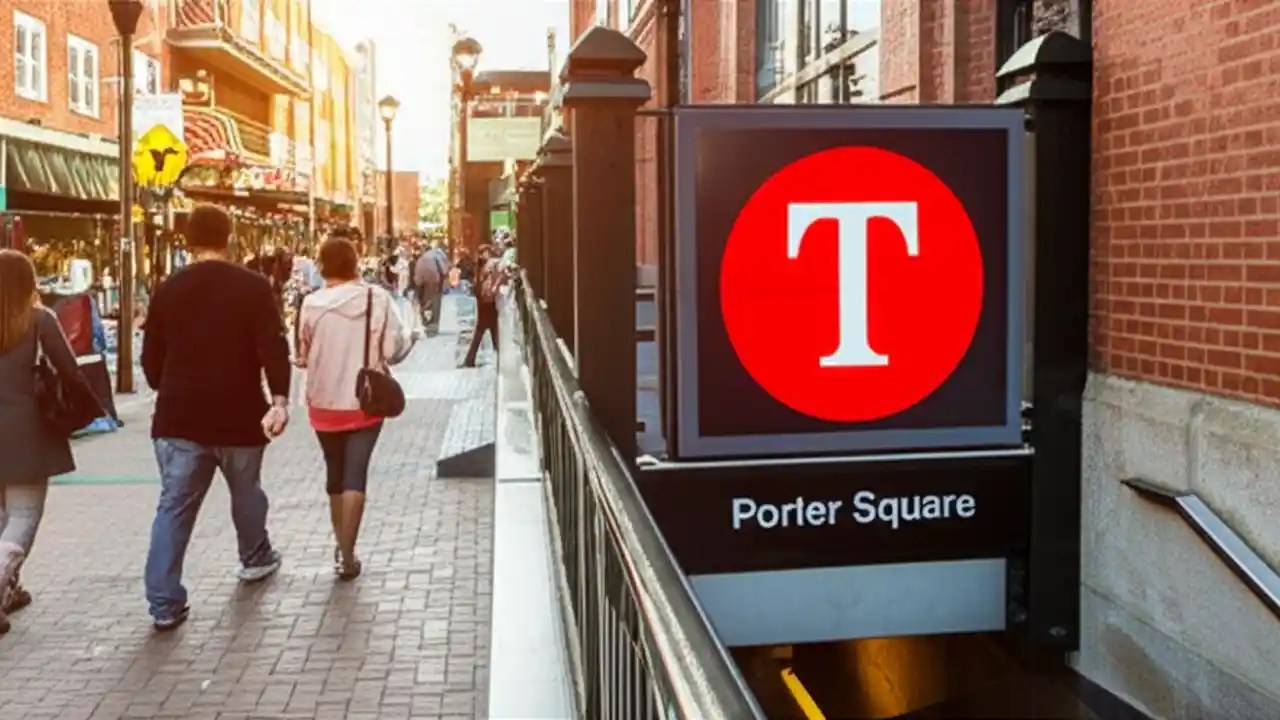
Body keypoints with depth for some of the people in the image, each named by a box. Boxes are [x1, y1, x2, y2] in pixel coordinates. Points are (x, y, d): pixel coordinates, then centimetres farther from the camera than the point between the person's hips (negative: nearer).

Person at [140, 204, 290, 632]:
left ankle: (164, 603, -2)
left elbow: (151, 356, 12)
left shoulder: (168, 290, 6)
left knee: (174, 505, 2)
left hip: (179, 415, 2)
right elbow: (273, 347, -17)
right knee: (246, 490, 21)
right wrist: (279, 400, -21)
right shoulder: (253, 286, -5)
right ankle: (255, 559, 41)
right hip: (237, 414, -2)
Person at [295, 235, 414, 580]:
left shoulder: (312, 304, -8)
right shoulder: (378, 298, -12)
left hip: (325, 402, 2)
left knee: (335, 474, 17)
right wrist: (410, 337, 10)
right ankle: (347, 555, -5)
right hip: (365, 400, -2)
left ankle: (342, 547, 30)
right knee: (355, 475, 1)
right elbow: (395, 348, -11)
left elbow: (301, 355, 0)